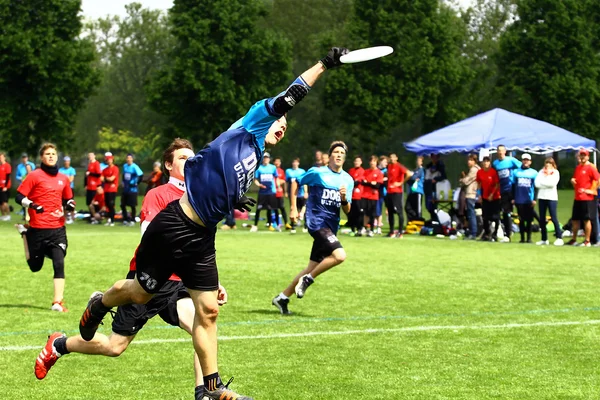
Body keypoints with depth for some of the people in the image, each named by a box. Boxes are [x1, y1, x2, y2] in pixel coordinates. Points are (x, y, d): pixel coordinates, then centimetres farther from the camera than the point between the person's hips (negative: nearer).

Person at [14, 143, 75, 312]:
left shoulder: (63, 179, 11)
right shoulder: (34, 176, -4)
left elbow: (68, 198, 24)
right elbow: (19, 197, -6)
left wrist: (70, 204, 1)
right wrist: (32, 205, -25)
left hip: (58, 228, 3)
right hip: (38, 228, -3)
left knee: (59, 263, -12)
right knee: (35, 266, 13)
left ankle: (58, 302, -10)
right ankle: (24, 233, 37)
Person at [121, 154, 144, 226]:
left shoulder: (134, 167, -13)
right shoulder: (124, 166, 8)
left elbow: (141, 175, -19)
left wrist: (136, 183, -14)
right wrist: (123, 182, 15)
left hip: (132, 189, -7)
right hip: (125, 189, 7)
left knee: (132, 206, 0)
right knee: (123, 205, 8)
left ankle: (132, 220, 9)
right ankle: (125, 219, 20)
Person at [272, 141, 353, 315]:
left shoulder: (348, 180, 9)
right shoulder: (317, 173, -4)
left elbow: (347, 211, 9)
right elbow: (296, 182, 10)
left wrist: (344, 198, -12)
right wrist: (293, 207, 7)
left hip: (331, 226, 6)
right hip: (317, 221, -6)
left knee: (312, 267, 8)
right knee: (340, 255, -26)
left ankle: (283, 297, 19)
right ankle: (307, 279, -9)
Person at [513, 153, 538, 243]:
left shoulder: (534, 173, 5)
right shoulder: (516, 172, 9)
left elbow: (536, 187, 3)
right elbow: (513, 185, 10)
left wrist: (534, 199, -5)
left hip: (529, 200, -1)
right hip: (519, 200, 1)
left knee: (529, 219, 2)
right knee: (521, 219, 5)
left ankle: (529, 238, 8)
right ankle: (522, 238, 9)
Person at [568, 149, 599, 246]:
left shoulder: (591, 167, -8)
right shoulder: (577, 167, 16)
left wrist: (592, 190, -14)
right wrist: (572, 181, 4)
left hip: (587, 198, -8)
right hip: (577, 198, 8)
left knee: (587, 219, -5)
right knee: (575, 220, 12)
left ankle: (587, 241, 0)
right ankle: (574, 239, 24)